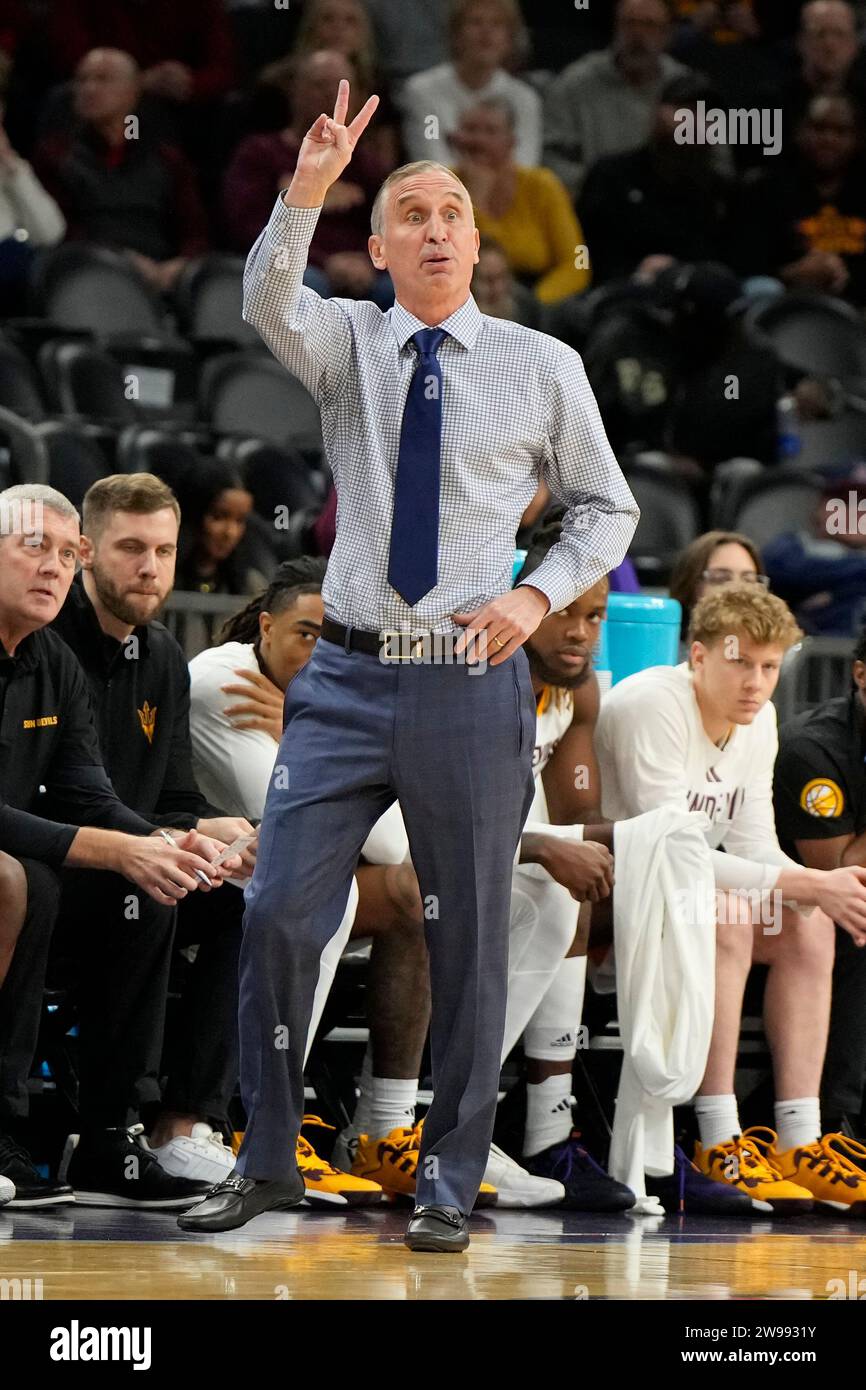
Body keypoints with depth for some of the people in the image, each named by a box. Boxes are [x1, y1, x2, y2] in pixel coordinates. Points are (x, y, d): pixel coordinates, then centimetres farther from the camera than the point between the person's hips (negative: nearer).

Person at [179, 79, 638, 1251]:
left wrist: (539, 595, -6)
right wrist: (307, 186, -36)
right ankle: (267, 1162, 11)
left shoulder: (542, 367, 3)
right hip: (347, 680, 1)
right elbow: (269, 303, -19)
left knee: (468, 940, 5)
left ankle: (450, 1185, 17)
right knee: (280, 914, -4)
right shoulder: (346, 343, 4)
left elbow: (607, 509, 12)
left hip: (472, 683, -1)